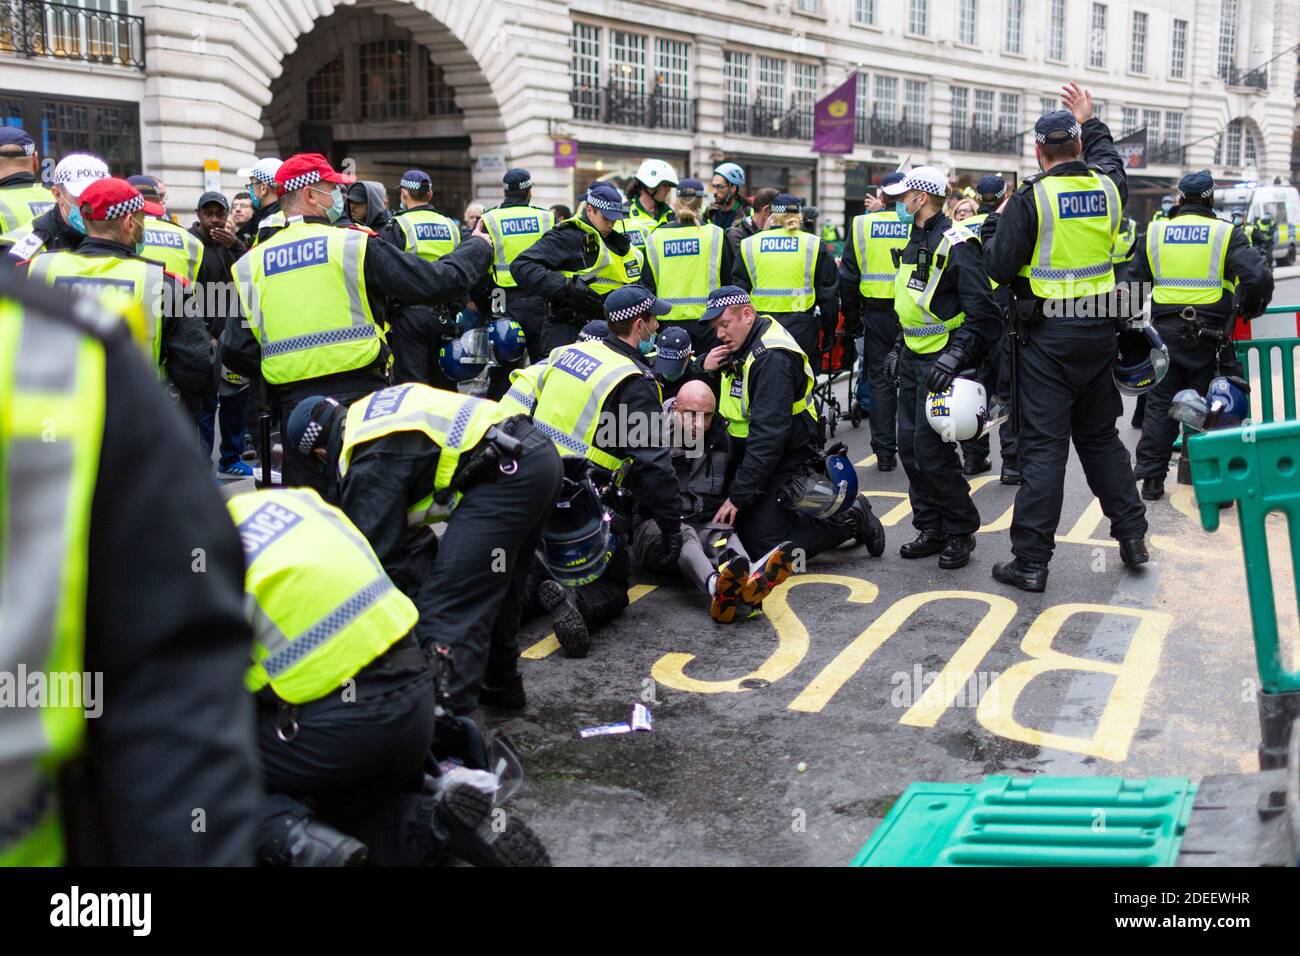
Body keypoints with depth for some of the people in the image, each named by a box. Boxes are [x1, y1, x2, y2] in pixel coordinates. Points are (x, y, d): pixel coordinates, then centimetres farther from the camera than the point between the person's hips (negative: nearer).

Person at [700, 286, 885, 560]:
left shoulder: (772, 358, -24)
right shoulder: (739, 344, 5)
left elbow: (767, 436, -29)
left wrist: (738, 496, -27)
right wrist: (705, 367, -9)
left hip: (784, 463, -9)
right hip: (746, 454, 9)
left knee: (765, 545, -14)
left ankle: (851, 520, 4)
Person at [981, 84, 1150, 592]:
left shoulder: (1030, 198, -13)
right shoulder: (1107, 186, 5)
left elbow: (999, 266, -12)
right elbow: (1107, 155, 30)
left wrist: (994, 221, 5)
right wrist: (1089, 120, 42)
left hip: (1049, 337, -5)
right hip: (1099, 331, 5)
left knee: (1043, 445, -4)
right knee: (1100, 435, 20)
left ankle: (1030, 561, -1)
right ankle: (1132, 535, 25)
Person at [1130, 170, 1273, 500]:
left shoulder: (1154, 233, 6)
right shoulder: (1226, 234, -3)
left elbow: (1134, 283, 10)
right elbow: (1258, 278, -13)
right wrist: (1250, 309, 6)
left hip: (1165, 332, 2)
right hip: (1209, 335, -2)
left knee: (1160, 404, 10)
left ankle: (1151, 479, 12)